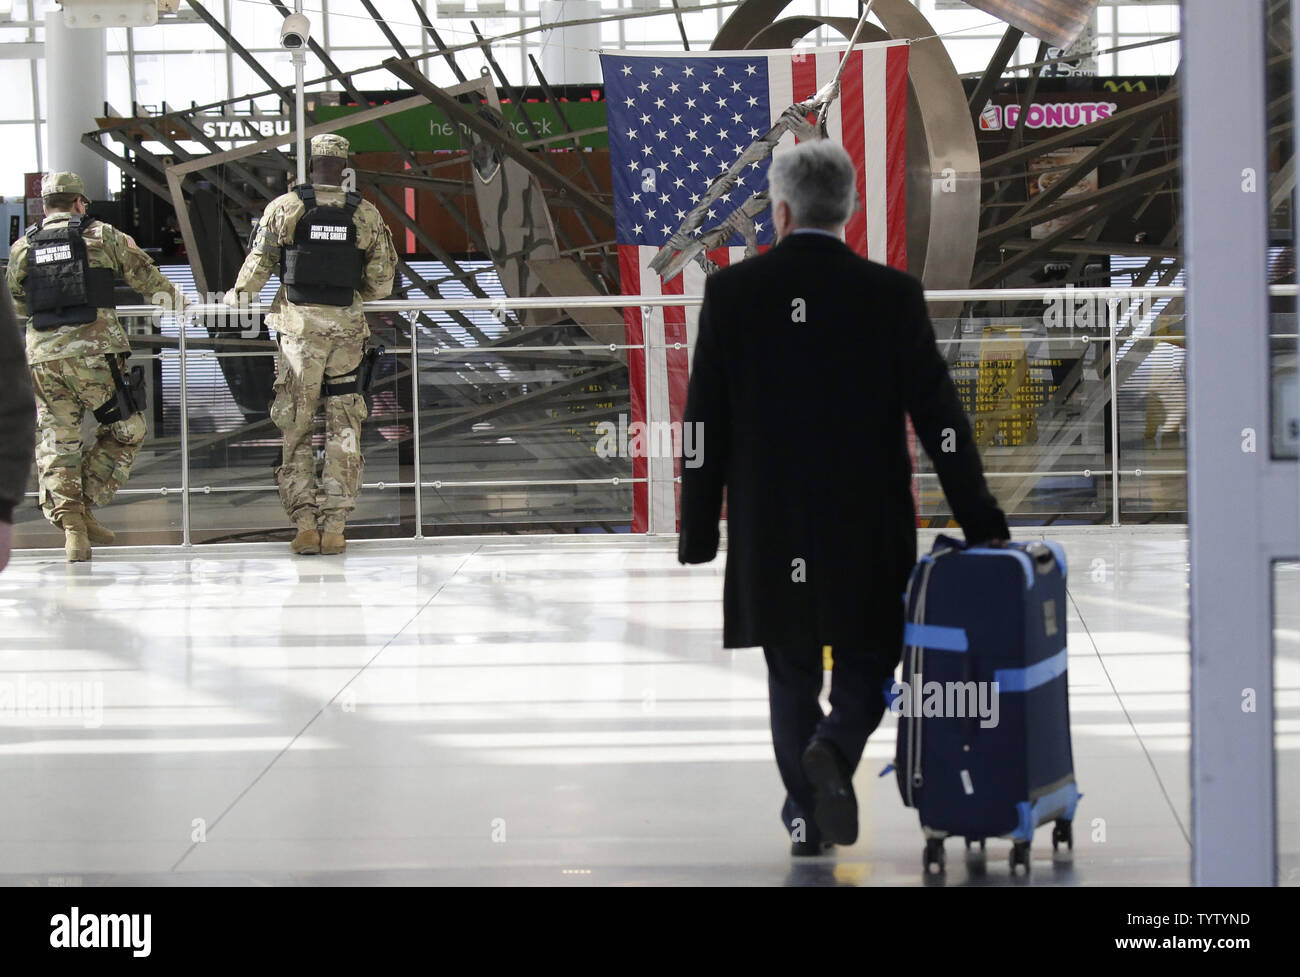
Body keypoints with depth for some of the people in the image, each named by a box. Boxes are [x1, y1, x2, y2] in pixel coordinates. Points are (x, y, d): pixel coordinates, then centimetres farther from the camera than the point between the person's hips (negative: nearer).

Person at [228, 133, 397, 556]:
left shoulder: (285, 207, -2)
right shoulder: (366, 214, 3)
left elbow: (259, 263, 1)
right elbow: (382, 278, 5)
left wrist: (239, 295, 20)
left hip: (299, 325, -1)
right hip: (346, 326, 1)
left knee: (296, 427, 5)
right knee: (343, 429, 7)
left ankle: (305, 525, 0)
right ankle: (334, 525, 4)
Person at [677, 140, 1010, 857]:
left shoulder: (732, 292, -5)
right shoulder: (892, 295, -6)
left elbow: (705, 423, -3)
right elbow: (939, 420, -6)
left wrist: (699, 531, 4)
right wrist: (981, 524, 0)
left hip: (769, 531, 1)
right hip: (869, 530, -1)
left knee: (791, 672, 15)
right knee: (868, 664, 14)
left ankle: (807, 814, 15)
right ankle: (834, 747, -14)